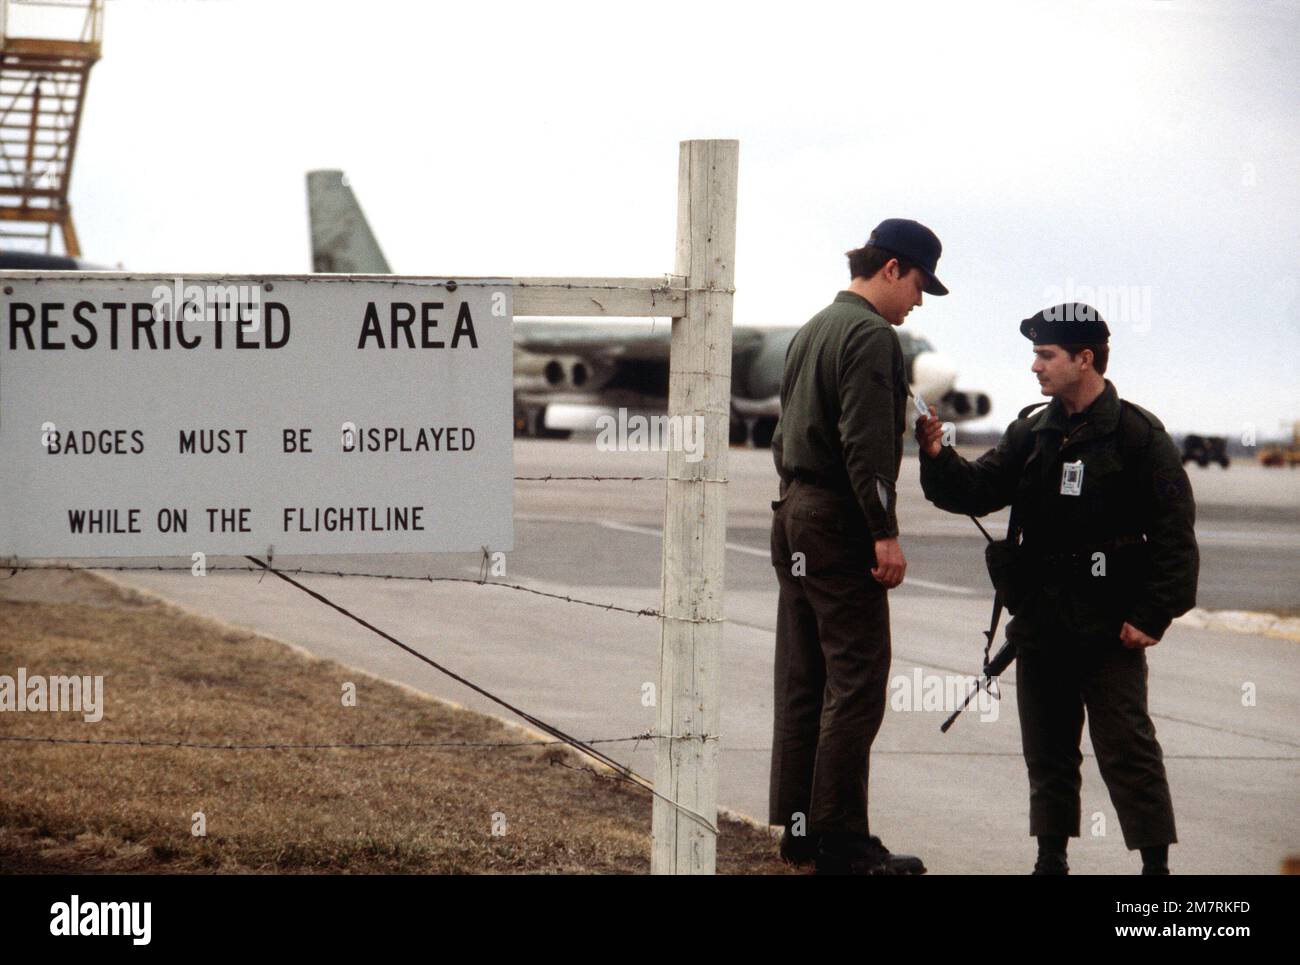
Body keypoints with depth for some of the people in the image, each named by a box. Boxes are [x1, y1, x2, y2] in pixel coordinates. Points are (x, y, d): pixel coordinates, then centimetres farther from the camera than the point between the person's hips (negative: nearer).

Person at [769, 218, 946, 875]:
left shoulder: (812, 331, 18)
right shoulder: (872, 335, -12)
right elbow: (865, 444, -19)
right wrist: (885, 533, -19)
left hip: (793, 517, 10)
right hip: (840, 524, -10)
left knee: (802, 680, 11)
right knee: (856, 680, -7)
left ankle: (798, 827, 14)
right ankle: (840, 841, -7)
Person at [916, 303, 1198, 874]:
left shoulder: (1137, 435, -7)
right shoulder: (1032, 432, 10)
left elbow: (1174, 534, -8)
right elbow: (978, 491, 6)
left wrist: (1152, 616, -12)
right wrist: (939, 458, -13)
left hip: (1108, 631, -6)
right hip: (1039, 624, 6)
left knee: (1126, 750, -5)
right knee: (1047, 748, 12)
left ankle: (1155, 862, 0)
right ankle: (1051, 858, 21)